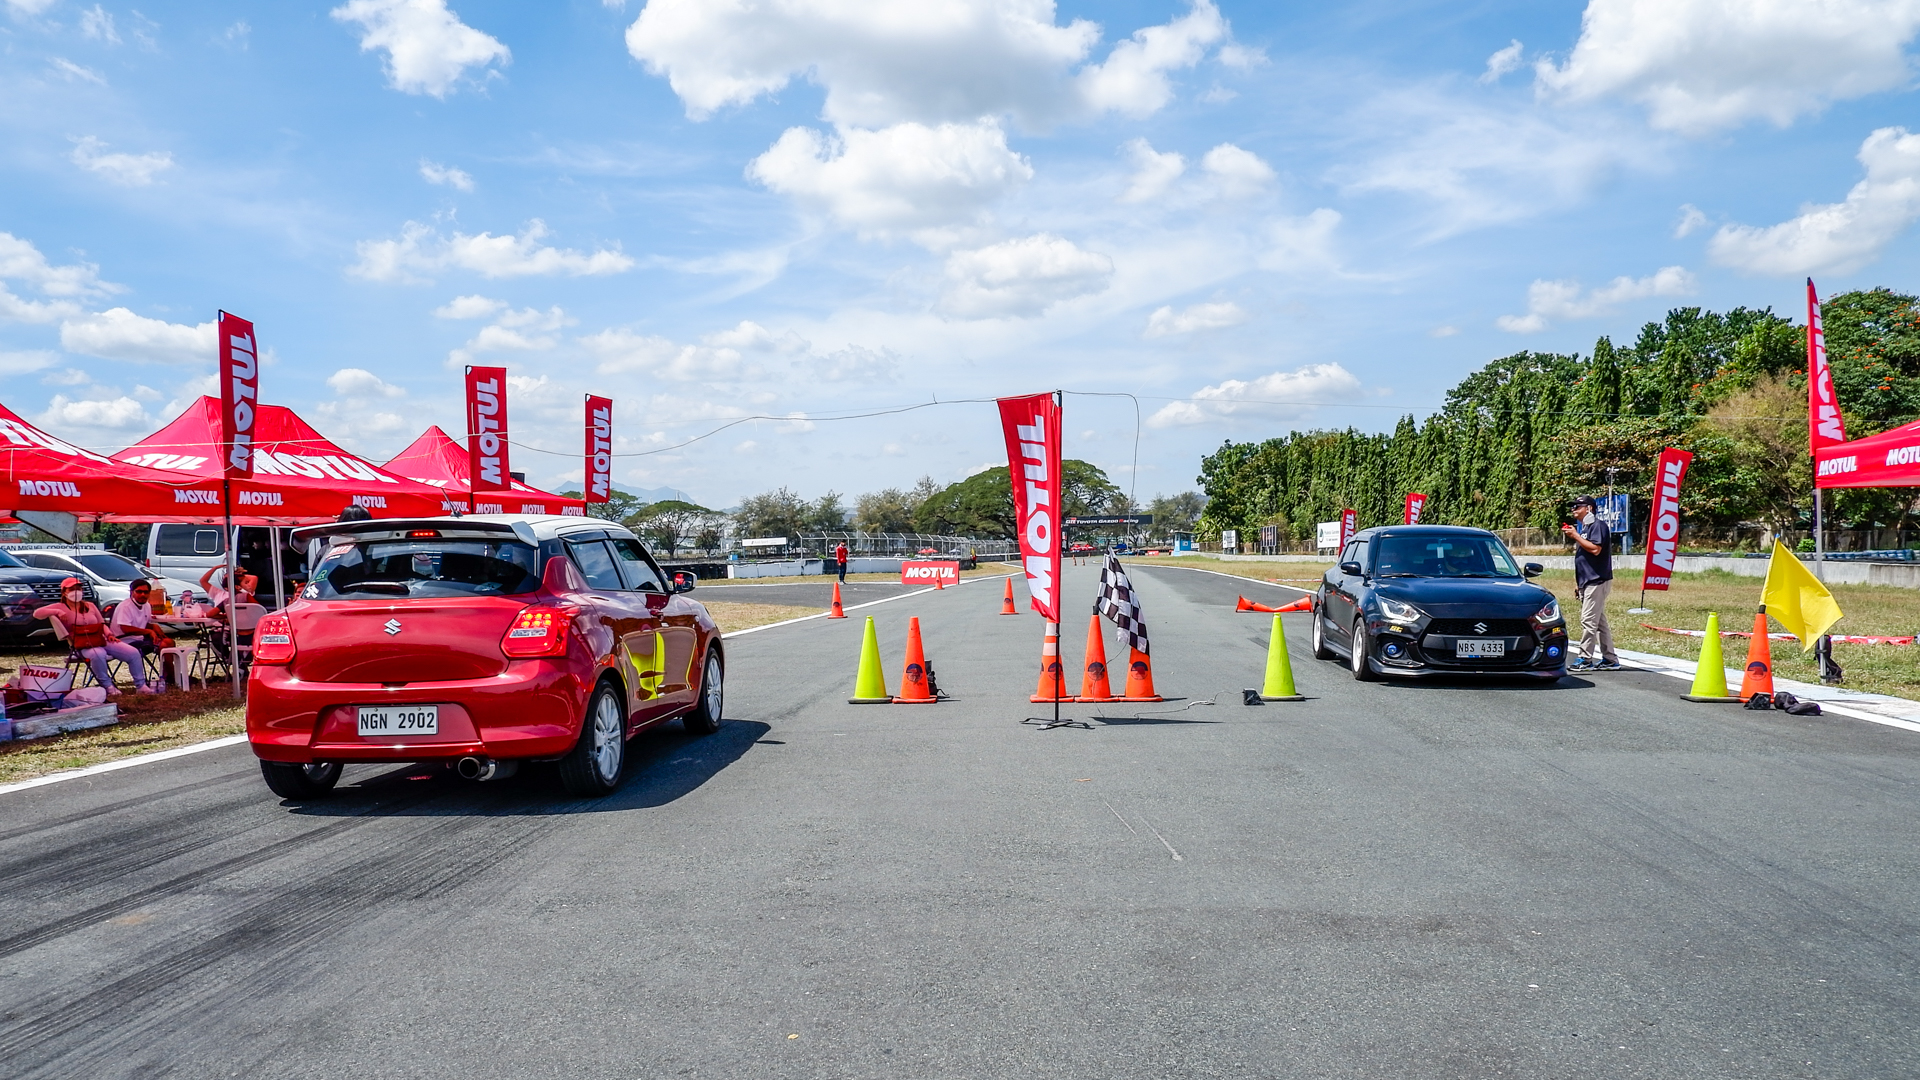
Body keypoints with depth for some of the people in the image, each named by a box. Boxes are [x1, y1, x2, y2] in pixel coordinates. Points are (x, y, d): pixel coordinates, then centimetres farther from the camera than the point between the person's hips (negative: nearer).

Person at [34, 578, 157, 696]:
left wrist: (109, 634, 2)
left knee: (133, 652, -13)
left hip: (102, 641, 6)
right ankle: (108, 687, -27)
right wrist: (57, 612, -15)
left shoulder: (90, 605, 22)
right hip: (83, 646, -6)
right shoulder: (61, 607, 7)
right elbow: (37, 614, -3)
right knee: (98, 655, -42)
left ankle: (141, 685, -6)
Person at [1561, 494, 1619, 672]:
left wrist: (1575, 536, -18)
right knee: (1599, 622, 11)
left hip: (1597, 581, -10)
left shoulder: (1597, 525, -9)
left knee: (1588, 620, -11)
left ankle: (1585, 660, -11)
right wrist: (1578, 583, 22)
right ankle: (1610, 660, 15)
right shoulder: (1584, 527, 21)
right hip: (1587, 582, 10)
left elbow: (1595, 549, -23)